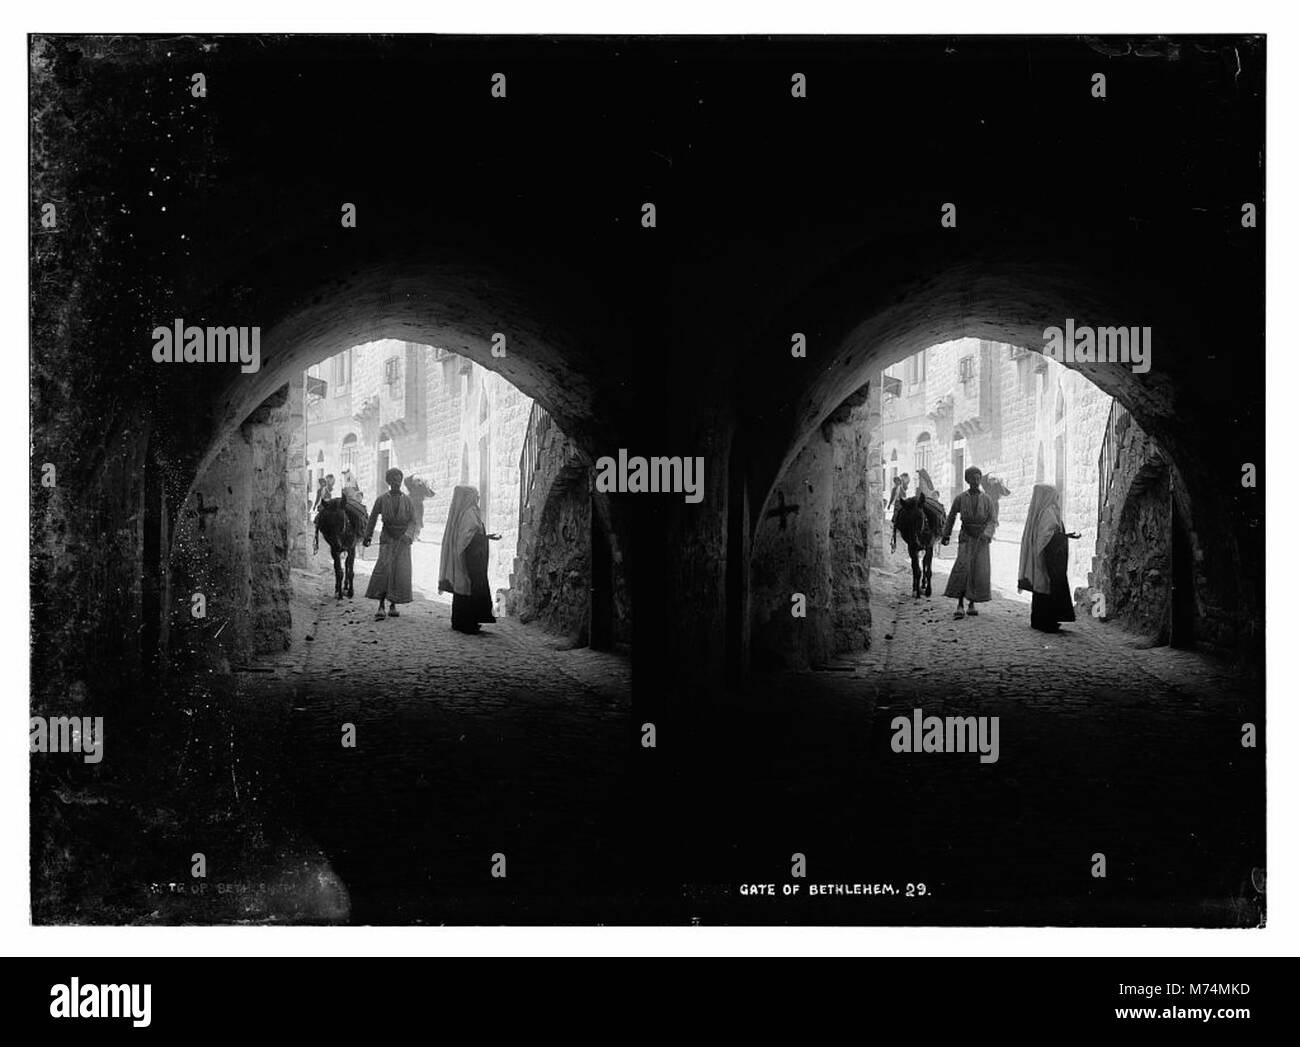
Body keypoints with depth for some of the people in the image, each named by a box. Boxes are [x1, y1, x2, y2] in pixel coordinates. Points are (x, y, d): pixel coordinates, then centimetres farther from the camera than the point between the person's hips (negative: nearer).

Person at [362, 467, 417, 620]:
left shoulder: (407, 500, 2)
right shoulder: (381, 499, -1)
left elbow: (412, 521, 1)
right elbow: (373, 518, 11)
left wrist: (408, 535, -18)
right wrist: (367, 537, 17)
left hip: (403, 541, 2)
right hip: (387, 539, -2)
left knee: (401, 572, -3)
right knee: (383, 569, -18)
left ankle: (393, 606, 9)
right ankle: (380, 607, -18)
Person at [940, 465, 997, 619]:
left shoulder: (987, 499, 1)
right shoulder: (960, 498, 0)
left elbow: (992, 520, -2)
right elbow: (951, 516, 15)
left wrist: (987, 533, -21)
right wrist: (946, 535, 21)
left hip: (981, 539, 1)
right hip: (966, 538, -1)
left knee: (980, 571, -4)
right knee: (962, 567, -18)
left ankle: (972, 604, 12)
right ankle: (959, 606, -18)